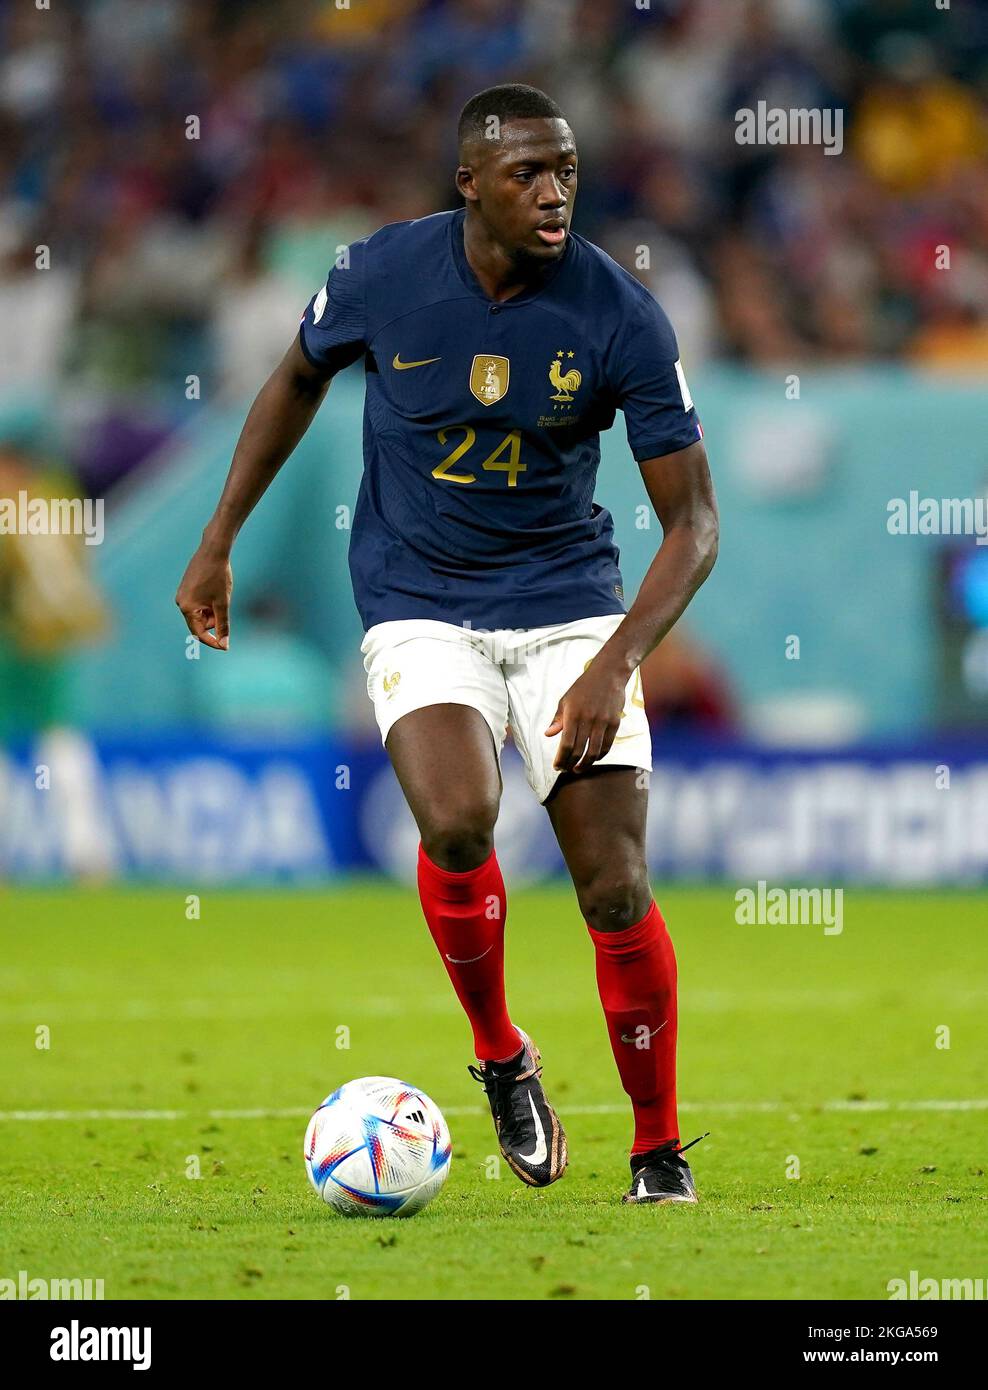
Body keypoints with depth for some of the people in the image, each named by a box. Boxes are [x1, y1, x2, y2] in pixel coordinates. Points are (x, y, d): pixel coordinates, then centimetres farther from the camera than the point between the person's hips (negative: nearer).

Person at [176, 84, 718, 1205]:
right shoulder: (379, 274, -12)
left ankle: (659, 1151, 11)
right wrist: (217, 546, 14)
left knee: (615, 889, -9)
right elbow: (298, 380, 11)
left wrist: (615, 664, -21)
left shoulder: (620, 315, -14)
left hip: (569, 600, 0)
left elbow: (692, 524, -8)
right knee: (457, 820, -27)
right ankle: (500, 1056, 0)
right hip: (419, 605, 0)